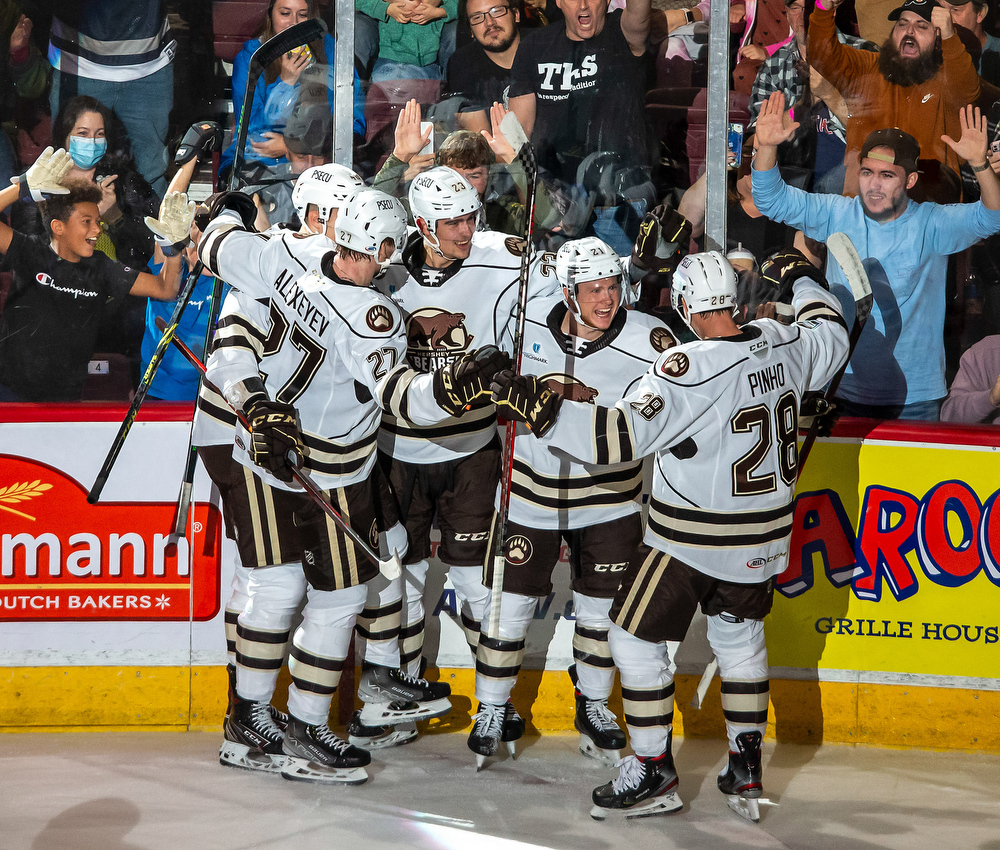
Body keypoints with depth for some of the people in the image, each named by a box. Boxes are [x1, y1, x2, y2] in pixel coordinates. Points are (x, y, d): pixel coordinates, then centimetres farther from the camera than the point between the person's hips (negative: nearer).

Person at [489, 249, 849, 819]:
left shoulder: (689, 368, -24)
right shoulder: (784, 345, -4)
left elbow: (625, 435, -31)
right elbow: (832, 337, 20)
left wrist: (541, 410, -31)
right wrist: (805, 281, 37)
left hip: (689, 540, -7)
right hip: (763, 536, 7)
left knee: (637, 639, 7)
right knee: (740, 636, 25)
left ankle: (655, 772, 10)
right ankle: (746, 770, 27)